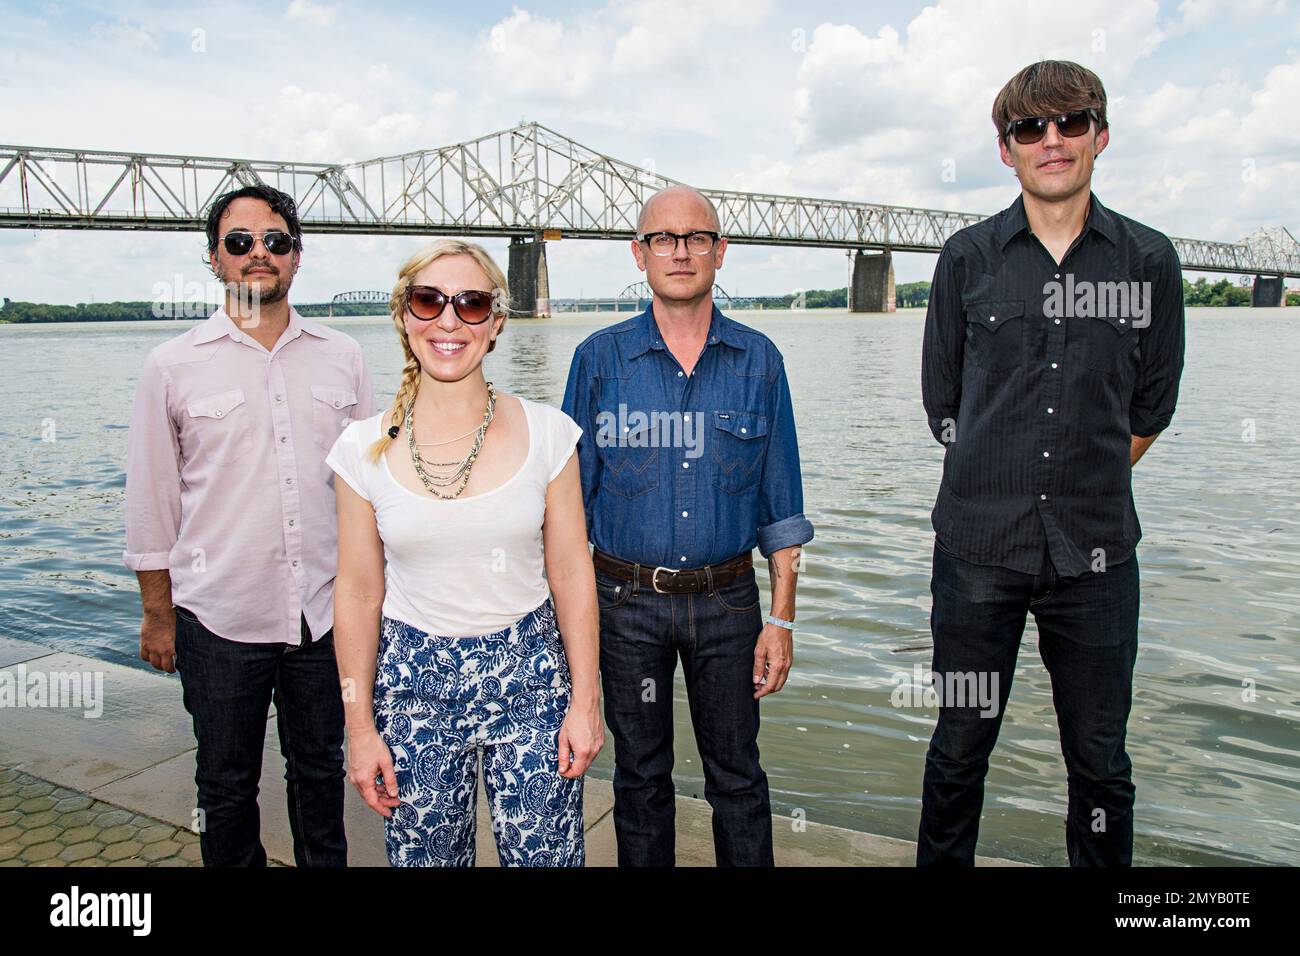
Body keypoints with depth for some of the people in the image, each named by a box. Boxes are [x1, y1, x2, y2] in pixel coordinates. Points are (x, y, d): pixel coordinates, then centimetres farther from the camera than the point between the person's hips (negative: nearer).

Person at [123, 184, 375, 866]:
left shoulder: (342, 357, 4)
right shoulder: (174, 366, -2)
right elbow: (151, 503, 2)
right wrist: (157, 614, 3)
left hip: (325, 612, 2)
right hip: (219, 618, -1)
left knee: (320, 771, 18)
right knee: (226, 786, 14)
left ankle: (326, 863, 39)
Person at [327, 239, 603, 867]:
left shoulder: (546, 433, -6)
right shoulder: (364, 449, -4)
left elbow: (571, 574, -2)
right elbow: (358, 593, 1)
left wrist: (585, 699, -1)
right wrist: (360, 728, 3)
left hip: (530, 673, 0)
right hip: (412, 682, 1)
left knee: (544, 854, 5)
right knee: (423, 855, 12)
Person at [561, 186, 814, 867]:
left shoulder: (759, 360, 0)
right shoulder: (600, 359, -2)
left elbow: (781, 504, 2)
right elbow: (572, 500, 0)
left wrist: (782, 617, -1)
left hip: (728, 601, 1)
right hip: (627, 603, 0)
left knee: (737, 775, 13)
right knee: (640, 778, 15)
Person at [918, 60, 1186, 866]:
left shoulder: (1149, 260, 5)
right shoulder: (968, 257, 3)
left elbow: (1151, 411, 11)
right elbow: (943, 402, 8)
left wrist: (1087, 486, 10)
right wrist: (1002, 484, 8)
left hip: (1096, 552, 1)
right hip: (978, 548, 0)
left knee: (1101, 760, 11)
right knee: (961, 747, 11)